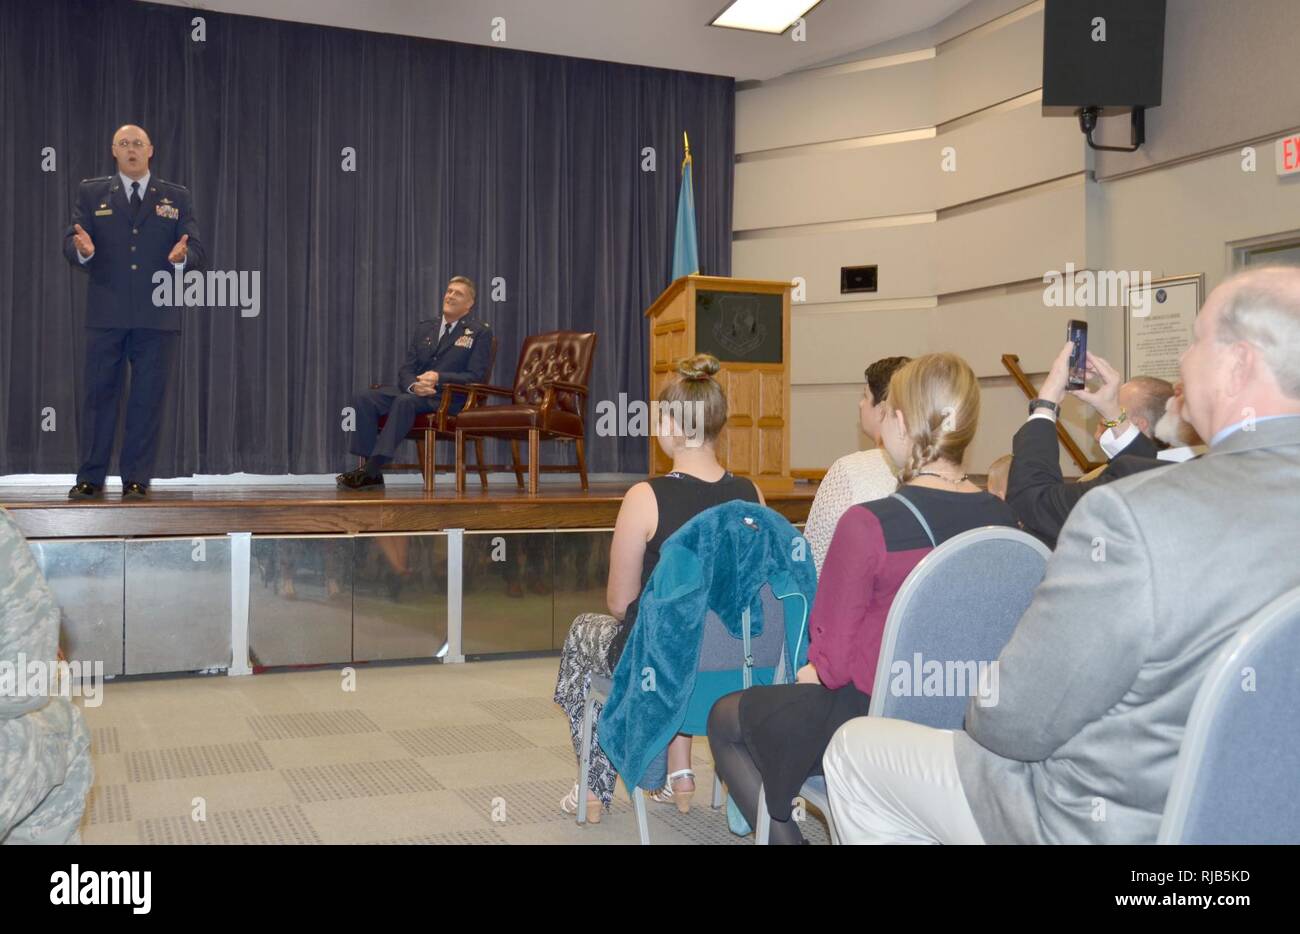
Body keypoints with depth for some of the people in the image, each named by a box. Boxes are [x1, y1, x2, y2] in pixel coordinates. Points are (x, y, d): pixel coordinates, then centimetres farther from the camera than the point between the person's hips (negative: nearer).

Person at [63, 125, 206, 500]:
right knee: (99, 394, 4)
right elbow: (69, 244, 2)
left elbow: (198, 252, 1)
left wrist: (182, 257, -22)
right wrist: (83, 250, -22)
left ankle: (136, 479, 10)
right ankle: (91, 478, 11)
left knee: (148, 399, 3)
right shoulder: (91, 192, 10)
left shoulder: (177, 197, 10)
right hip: (106, 314, 0)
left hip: (157, 315, 0)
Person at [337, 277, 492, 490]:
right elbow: (406, 370, 13)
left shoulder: (480, 332, 4)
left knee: (404, 401, -35)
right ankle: (368, 464, -22)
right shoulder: (424, 329, 20)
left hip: (448, 397, -6)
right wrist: (414, 385, -12)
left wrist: (439, 378, -18)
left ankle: (371, 471, -37)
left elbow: (476, 376, -5)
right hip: (414, 391, 6)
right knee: (363, 399, -18)